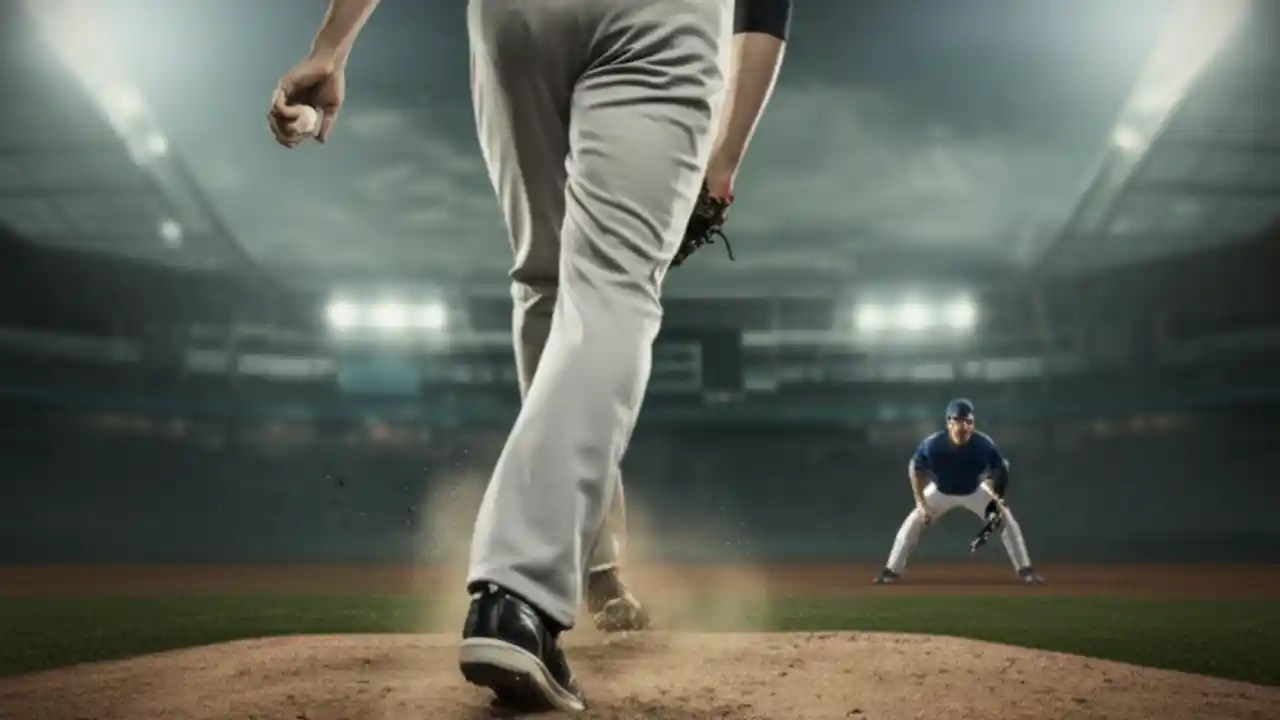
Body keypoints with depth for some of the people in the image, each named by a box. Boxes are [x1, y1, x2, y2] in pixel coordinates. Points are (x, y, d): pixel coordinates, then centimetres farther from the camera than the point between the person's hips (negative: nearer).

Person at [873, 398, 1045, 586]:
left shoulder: (984, 444, -33)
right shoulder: (932, 444, -35)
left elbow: (1001, 470, -15)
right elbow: (915, 469, -17)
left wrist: (998, 498, -26)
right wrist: (921, 503, -20)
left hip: (976, 491, 0)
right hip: (941, 491, 0)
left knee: (1006, 519, -11)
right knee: (914, 521, -10)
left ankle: (1025, 570, 1)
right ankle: (891, 571, 2)